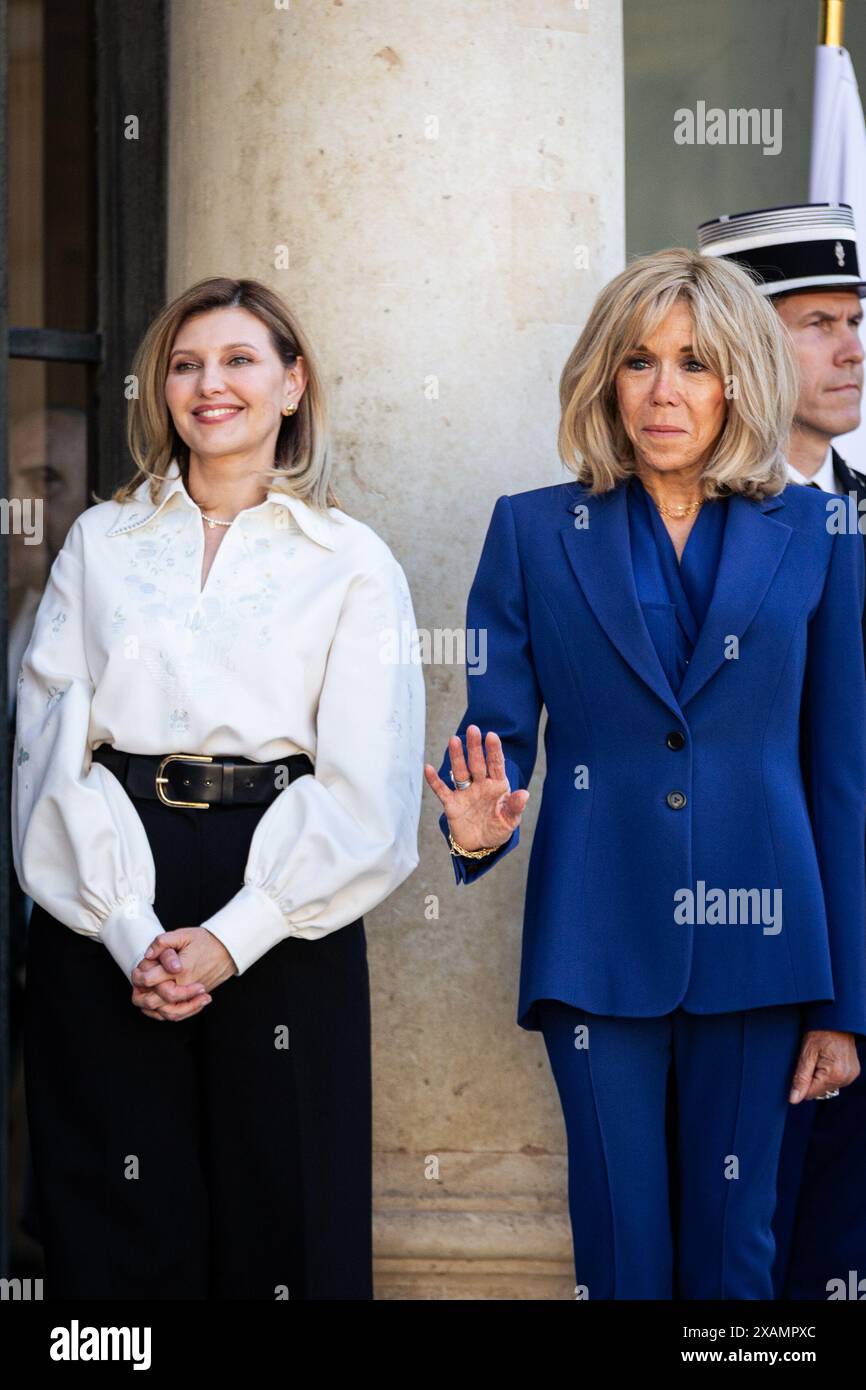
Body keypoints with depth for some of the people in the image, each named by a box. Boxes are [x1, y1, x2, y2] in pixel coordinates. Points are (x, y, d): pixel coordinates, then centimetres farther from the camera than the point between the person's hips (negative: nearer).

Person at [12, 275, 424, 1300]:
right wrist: (130, 930, -10)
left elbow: (366, 789, -3)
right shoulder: (99, 542, 11)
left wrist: (230, 937, -13)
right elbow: (50, 746, 2)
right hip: (104, 919, 2)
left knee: (283, 1214, 4)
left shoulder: (353, 562, 6)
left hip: (281, 924, -1)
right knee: (119, 1224, 6)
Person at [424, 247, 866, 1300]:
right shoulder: (534, 531, 5)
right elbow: (496, 729, 5)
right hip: (600, 942, 0)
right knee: (621, 1248, 5)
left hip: (755, 941, 0)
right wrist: (480, 820, -20)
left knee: (733, 1241, 8)